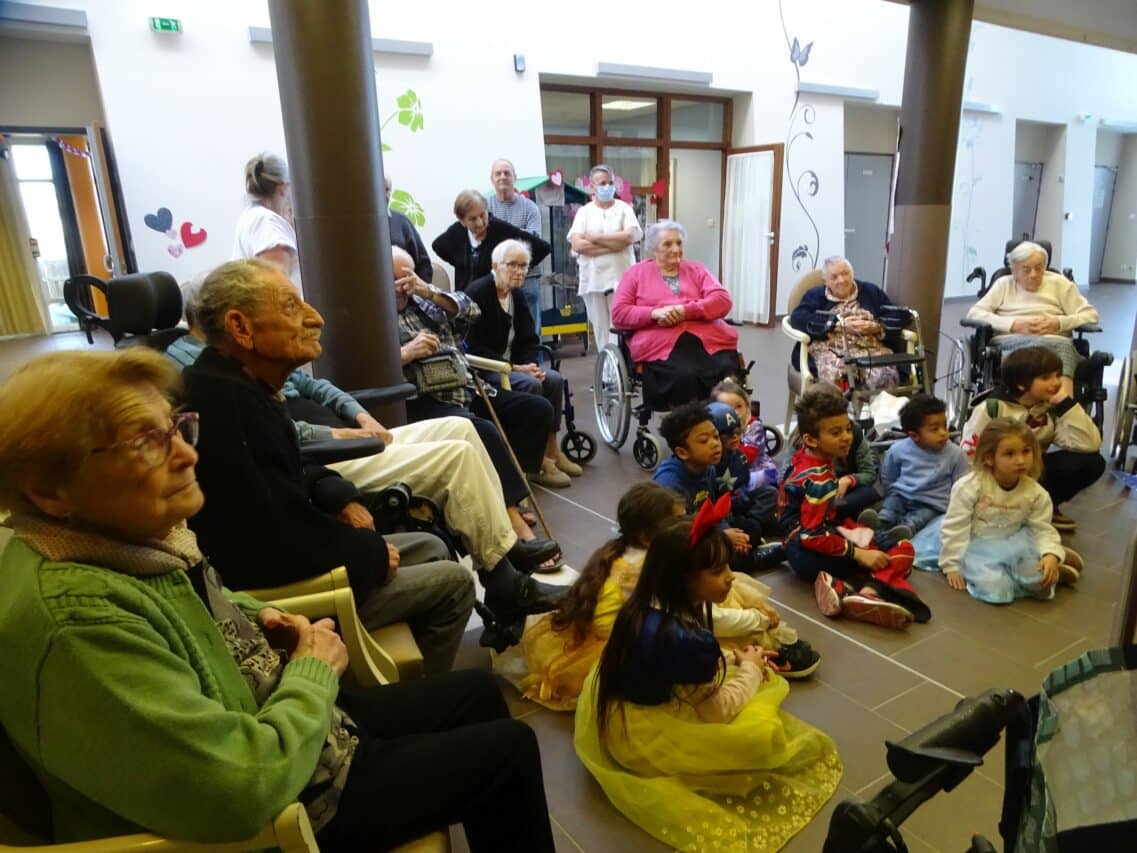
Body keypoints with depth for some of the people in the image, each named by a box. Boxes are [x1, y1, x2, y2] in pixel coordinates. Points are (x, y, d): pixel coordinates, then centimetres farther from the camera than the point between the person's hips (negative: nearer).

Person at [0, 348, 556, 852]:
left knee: (476, 693, 18)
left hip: (291, 725, 8)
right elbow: (246, 789, -36)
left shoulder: (130, 536, -6)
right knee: (510, 749, 4)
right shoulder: (77, 622, -35)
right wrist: (316, 671, -18)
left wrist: (255, 618, -1)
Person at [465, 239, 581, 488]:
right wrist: (515, 368, -23)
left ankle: (551, 451, -6)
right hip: (482, 369, -7)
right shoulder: (478, 292, -14)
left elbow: (529, 341, 10)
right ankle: (538, 462, -20)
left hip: (513, 364, 8)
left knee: (554, 380, -13)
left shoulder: (517, 296, 9)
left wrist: (530, 365, -12)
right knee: (531, 385, -28)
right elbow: (476, 347, -20)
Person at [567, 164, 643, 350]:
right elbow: (577, 244, -6)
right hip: (592, 280, 1)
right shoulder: (584, 211, 9)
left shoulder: (624, 208, 8)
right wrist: (615, 243, -8)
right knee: (600, 329, 5)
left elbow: (629, 236, -9)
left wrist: (595, 237, -5)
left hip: (620, 277, -1)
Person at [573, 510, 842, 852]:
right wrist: (750, 669, -3)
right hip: (639, 735, -8)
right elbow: (718, 710, -18)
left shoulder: (649, 605, -7)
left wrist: (731, 659, 1)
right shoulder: (686, 639, -32)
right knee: (763, 730, -9)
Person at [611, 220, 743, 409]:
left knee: (729, 372, -29)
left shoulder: (696, 269, 24)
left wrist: (684, 311, -9)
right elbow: (619, 313, 8)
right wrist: (654, 313, -10)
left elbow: (722, 301, 8)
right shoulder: (636, 273, 18)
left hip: (709, 338, 3)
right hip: (661, 343, -2)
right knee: (685, 375, -35)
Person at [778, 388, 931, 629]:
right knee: (901, 551, -11)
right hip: (808, 552, -10)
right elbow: (812, 536, -26)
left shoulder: (805, 458, 9)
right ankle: (869, 592, -40)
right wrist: (859, 553, -25)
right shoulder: (817, 480, -20)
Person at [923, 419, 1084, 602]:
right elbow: (954, 527, -13)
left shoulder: (1036, 493, -4)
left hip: (1014, 545, 4)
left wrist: (1051, 555, -21)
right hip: (977, 547, -3)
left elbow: (1043, 530, 0)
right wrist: (952, 565, -12)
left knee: (1038, 581, -24)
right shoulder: (969, 486, -17)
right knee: (995, 589, -29)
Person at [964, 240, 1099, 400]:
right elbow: (974, 313, 5)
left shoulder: (1060, 283, 21)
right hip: (1008, 342, -1)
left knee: (1065, 344, -38)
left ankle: (1063, 400, -60)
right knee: (1038, 343, -39)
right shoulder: (1004, 284, 19)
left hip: (1055, 342, 2)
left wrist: (1059, 323, -3)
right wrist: (1014, 325, -7)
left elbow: (1090, 315, 18)